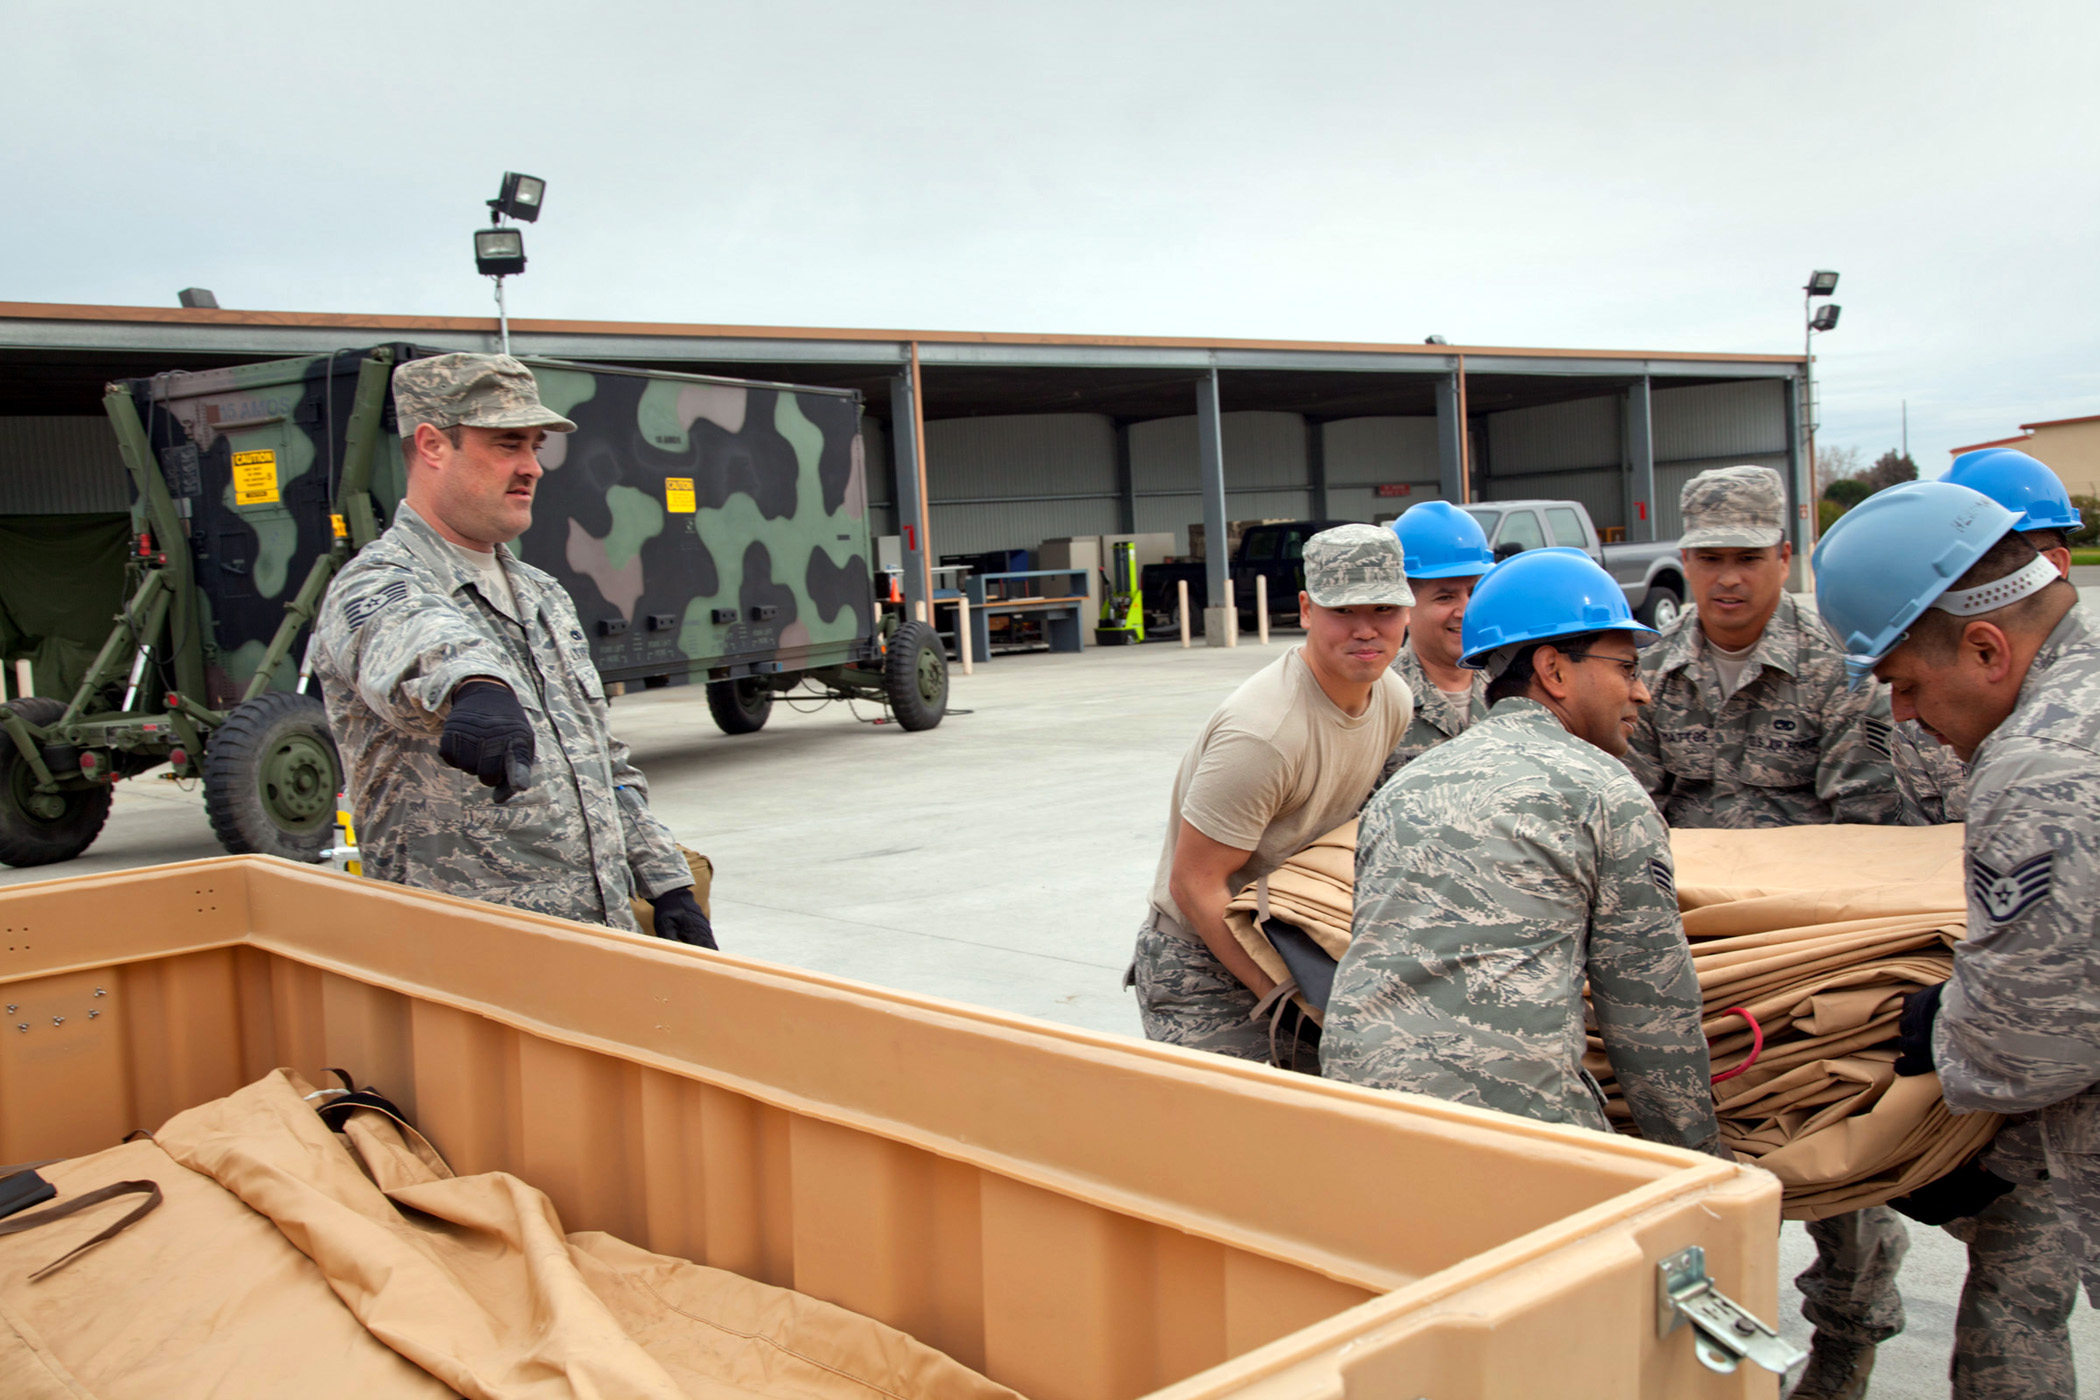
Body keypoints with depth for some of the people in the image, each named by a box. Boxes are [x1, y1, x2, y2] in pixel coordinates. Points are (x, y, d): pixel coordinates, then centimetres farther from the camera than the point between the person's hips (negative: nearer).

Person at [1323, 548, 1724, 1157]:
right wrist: (1699, 1156, 15)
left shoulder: (1399, 789, 19)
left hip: (1356, 1084, 6)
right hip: (1510, 1102, -6)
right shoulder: (1602, 789, 3)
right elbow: (1650, 1004, 4)